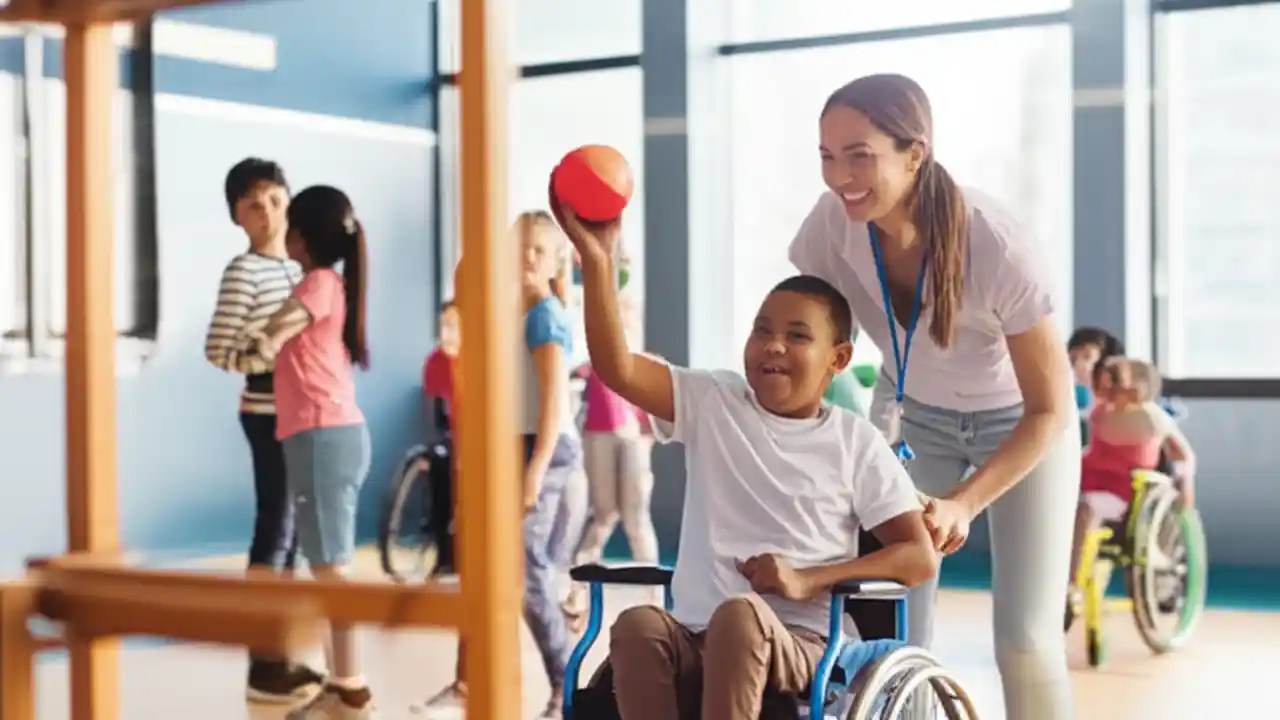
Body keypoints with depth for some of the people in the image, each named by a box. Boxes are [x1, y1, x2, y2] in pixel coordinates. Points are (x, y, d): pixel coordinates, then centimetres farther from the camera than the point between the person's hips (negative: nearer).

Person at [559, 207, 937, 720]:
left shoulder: (856, 443, 7)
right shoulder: (712, 404, 10)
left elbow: (920, 558, 2)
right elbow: (616, 367, -5)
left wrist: (808, 580, -10)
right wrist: (597, 262, -18)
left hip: (797, 645, -2)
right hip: (693, 639, 2)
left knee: (740, 614, -37)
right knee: (638, 625, -32)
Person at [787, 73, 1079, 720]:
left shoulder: (996, 247, -36)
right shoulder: (831, 224, -26)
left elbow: (1051, 410, -26)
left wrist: (962, 504, -38)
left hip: (1017, 424, -3)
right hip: (912, 414, 3)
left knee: (1026, 642, -7)